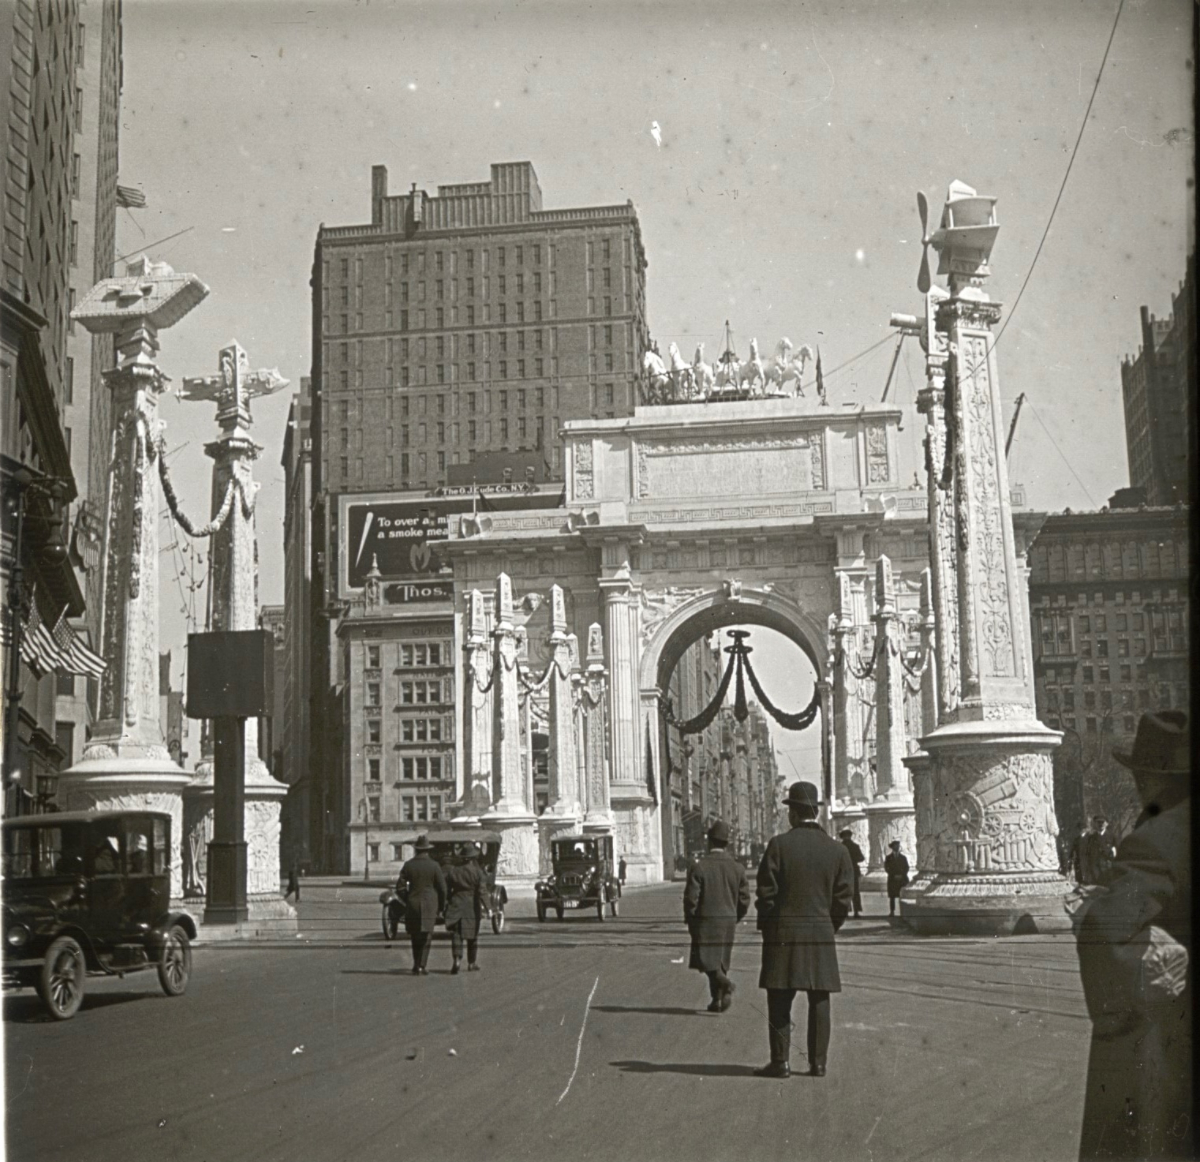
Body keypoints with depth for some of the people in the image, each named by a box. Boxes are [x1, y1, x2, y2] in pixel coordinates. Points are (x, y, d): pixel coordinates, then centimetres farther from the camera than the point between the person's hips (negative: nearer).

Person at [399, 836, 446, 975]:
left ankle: (417, 966, 18)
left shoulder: (408, 865, -1)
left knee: (415, 936, 15)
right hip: (429, 904, -2)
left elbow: (400, 887, 0)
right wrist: (441, 906, 7)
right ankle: (421, 966, -4)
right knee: (426, 937, 4)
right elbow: (442, 888, -4)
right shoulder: (434, 865, -6)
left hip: (413, 904, 2)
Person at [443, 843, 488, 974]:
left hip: (455, 907, 1)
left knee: (456, 934, 0)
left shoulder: (452, 872, 4)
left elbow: (446, 890, 7)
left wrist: (444, 906, 17)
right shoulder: (478, 872, -6)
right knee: (472, 936, 12)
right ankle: (472, 963, 18)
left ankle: (457, 958, -21)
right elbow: (482, 891, -15)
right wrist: (485, 906, -17)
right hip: (472, 907, -1)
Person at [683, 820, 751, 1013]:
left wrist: (690, 920, 3)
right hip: (728, 922, 4)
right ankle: (717, 999, 13)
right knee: (720, 959, 13)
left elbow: (691, 898, -13)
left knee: (706, 959, 0)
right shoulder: (737, 868, 0)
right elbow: (744, 900, 1)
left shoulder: (698, 867, -11)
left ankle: (724, 982, -24)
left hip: (705, 921, -4)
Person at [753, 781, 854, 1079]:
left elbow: (766, 892, -7)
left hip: (783, 934, -3)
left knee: (780, 1001, 4)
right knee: (819, 1001, 8)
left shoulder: (779, 845, -8)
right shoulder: (837, 850, 2)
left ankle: (781, 1061, 4)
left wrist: (767, 927, 6)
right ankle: (818, 1062, 10)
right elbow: (844, 898, 2)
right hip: (821, 935, 3)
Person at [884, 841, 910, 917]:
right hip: (892, 879, -1)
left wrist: (901, 875, -7)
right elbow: (886, 868, 2)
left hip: (902, 879, 1)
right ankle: (892, 912, -1)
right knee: (892, 896, -4)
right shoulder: (888, 857, 7)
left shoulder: (903, 857, 11)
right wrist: (894, 875, -9)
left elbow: (906, 868, 8)